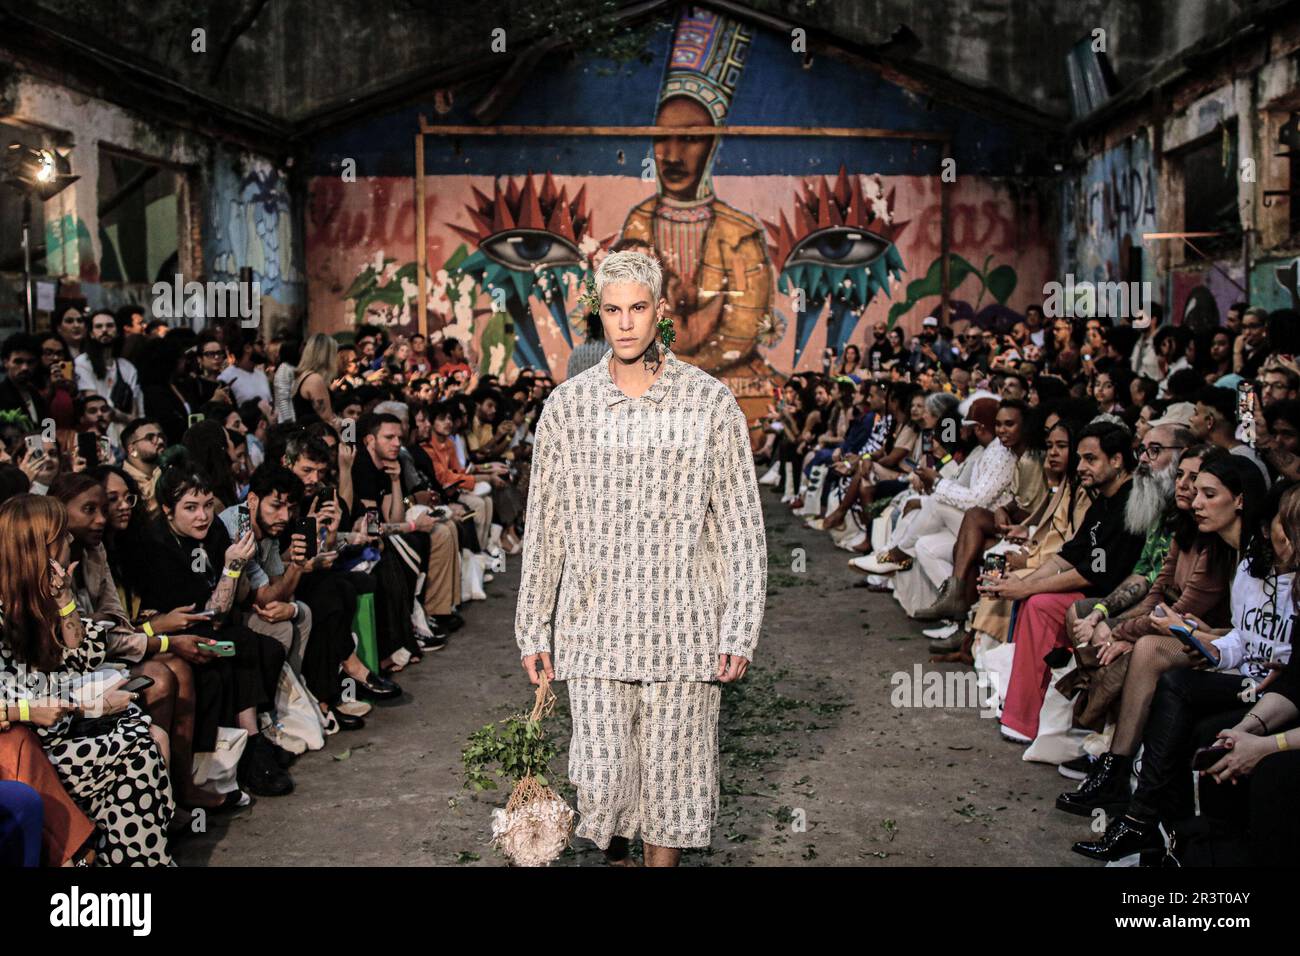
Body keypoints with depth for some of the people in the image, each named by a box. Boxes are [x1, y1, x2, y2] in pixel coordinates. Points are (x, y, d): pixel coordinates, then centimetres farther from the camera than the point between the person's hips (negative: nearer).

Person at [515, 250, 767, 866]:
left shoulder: (711, 401, 1)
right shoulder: (567, 405, 4)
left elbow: (741, 526, 1)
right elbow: (543, 527, 8)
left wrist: (740, 631, -4)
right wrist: (532, 630, 6)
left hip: (683, 628, -1)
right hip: (594, 627, 1)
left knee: (670, 780, 6)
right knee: (601, 781, 2)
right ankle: (613, 853, 30)